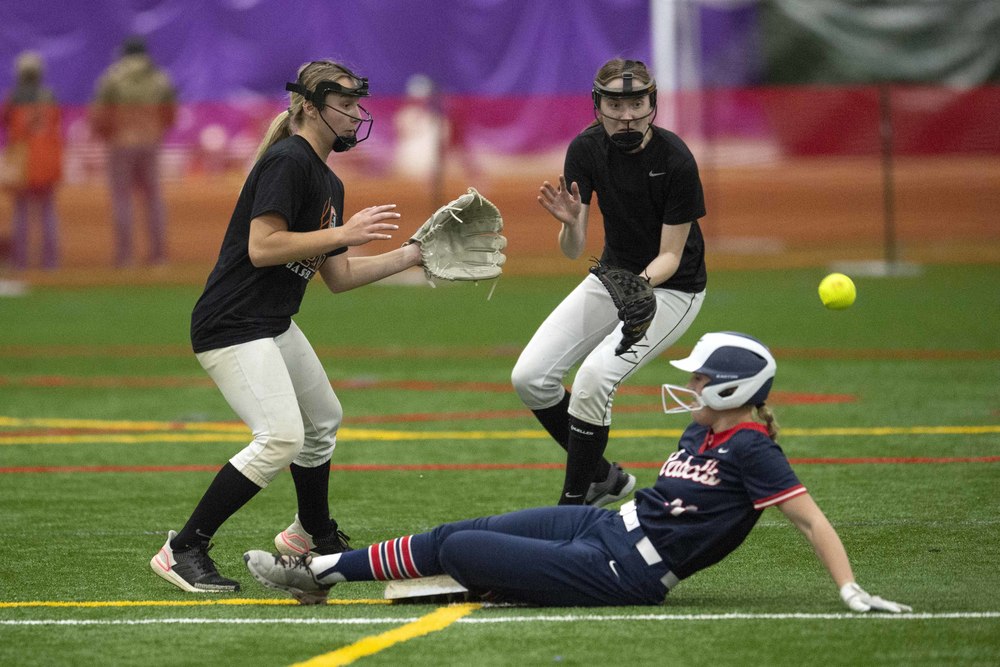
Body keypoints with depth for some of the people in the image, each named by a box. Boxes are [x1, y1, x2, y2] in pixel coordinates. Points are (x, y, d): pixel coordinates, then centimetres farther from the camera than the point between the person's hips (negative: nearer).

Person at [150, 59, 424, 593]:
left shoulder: (328, 184, 15)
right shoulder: (287, 161, -15)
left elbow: (338, 278, 17)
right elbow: (262, 248, -25)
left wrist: (411, 255, 13)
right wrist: (342, 234, -21)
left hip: (275, 327, 11)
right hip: (232, 326, -11)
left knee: (323, 423, 24)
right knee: (281, 437, -21)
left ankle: (312, 534, 47)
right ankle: (183, 550, -17)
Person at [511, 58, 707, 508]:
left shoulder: (676, 161, -24)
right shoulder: (587, 149, -12)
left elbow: (670, 256, -18)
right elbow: (572, 251, -12)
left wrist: (640, 283, -39)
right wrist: (570, 222, -34)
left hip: (671, 288, -6)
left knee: (595, 377, -27)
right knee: (530, 378, -7)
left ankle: (573, 505, -13)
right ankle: (602, 476, 14)